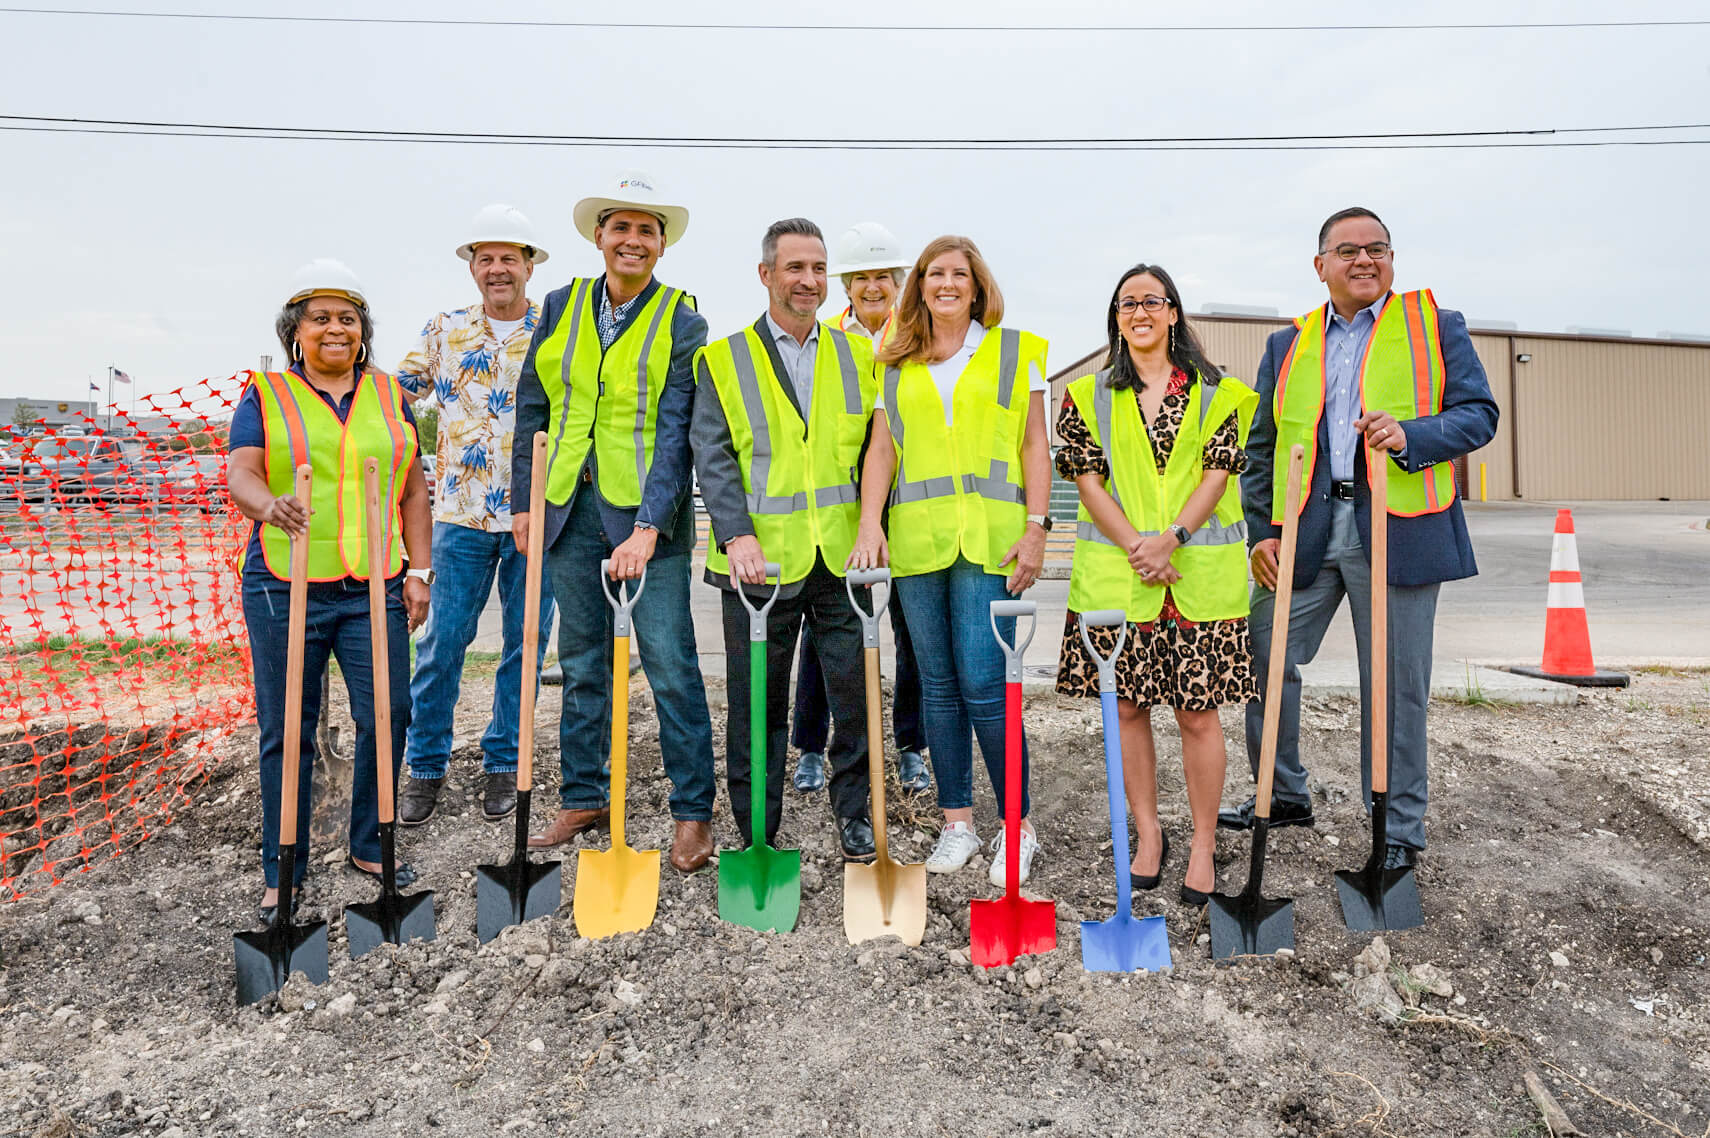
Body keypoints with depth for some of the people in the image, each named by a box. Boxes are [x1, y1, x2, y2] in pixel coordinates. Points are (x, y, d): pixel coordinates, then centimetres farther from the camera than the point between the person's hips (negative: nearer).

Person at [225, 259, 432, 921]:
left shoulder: (388, 395, 13)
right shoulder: (265, 396, 6)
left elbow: (413, 489, 12)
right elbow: (241, 475, -7)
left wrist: (418, 570, 4)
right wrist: (271, 504, -30)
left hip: (375, 587, 2)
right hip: (286, 586, -2)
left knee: (387, 714, -1)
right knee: (287, 729, 3)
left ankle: (369, 848, 19)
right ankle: (283, 874, 17)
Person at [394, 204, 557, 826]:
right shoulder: (445, 330, 9)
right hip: (462, 514, 1)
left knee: (525, 645, 7)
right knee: (442, 643, 2)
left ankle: (503, 762, 22)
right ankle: (426, 764, 17)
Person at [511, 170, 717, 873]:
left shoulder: (682, 323, -4)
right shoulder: (561, 308, 9)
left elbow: (675, 433, -12)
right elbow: (532, 410, 13)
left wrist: (648, 528, -21)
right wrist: (523, 501, 9)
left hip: (649, 515, -4)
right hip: (572, 511, 4)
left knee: (671, 668, -2)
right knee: (582, 663, 13)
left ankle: (693, 810, 10)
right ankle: (584, 797, 27)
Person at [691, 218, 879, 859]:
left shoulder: (857, 355, 12)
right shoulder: (723, 360, 4)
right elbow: (713, 457, -3)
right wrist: (736, 535, -16)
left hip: (844, 559, 2)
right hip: (761, 559, -2)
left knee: (855, 689, 6)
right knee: (757, 702, 7)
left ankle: (853, 811, 27)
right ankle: (757, 834, 22)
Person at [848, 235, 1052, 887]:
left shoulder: (1015, 351, 10)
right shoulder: (896, 364, 16)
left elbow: (1034, 445, 6)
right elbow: (882, 448, 10)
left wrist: (1035, 528, -3)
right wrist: (870, 523, -4)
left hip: (989, 537, -3)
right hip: (916, 537, 3)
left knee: (984, 685, -8)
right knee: (938, 684, 7)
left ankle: (1018, 827, 8)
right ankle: (957, 823, 18)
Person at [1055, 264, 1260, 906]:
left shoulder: (1213, 392, 8)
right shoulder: (1089, 396, 9)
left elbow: (1218, 472, 0)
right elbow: (1087, 478, 1)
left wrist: (1171, 536, -15)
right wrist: (1136, 548, -11)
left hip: (1199, 572, -1)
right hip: (1115, 573, 1)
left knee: (1197, 711, 1)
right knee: (1127, 705, 6)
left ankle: (1204, 845, 15)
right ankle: (1148, 835, 21)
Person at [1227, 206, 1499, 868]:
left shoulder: (1437, 328, 10)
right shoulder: (1287, 346, 16)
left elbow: (1479, 414, 2)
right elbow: (1261, 448, 14)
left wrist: (1409, 435, -17)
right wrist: (1260, 532, 4)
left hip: (1399, 530, -3)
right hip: (1305, 530, 3)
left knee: (1395, 685, 2)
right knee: (1262, 658, 3)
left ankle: (1399, 829, 17)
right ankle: (1285, 796, 24)